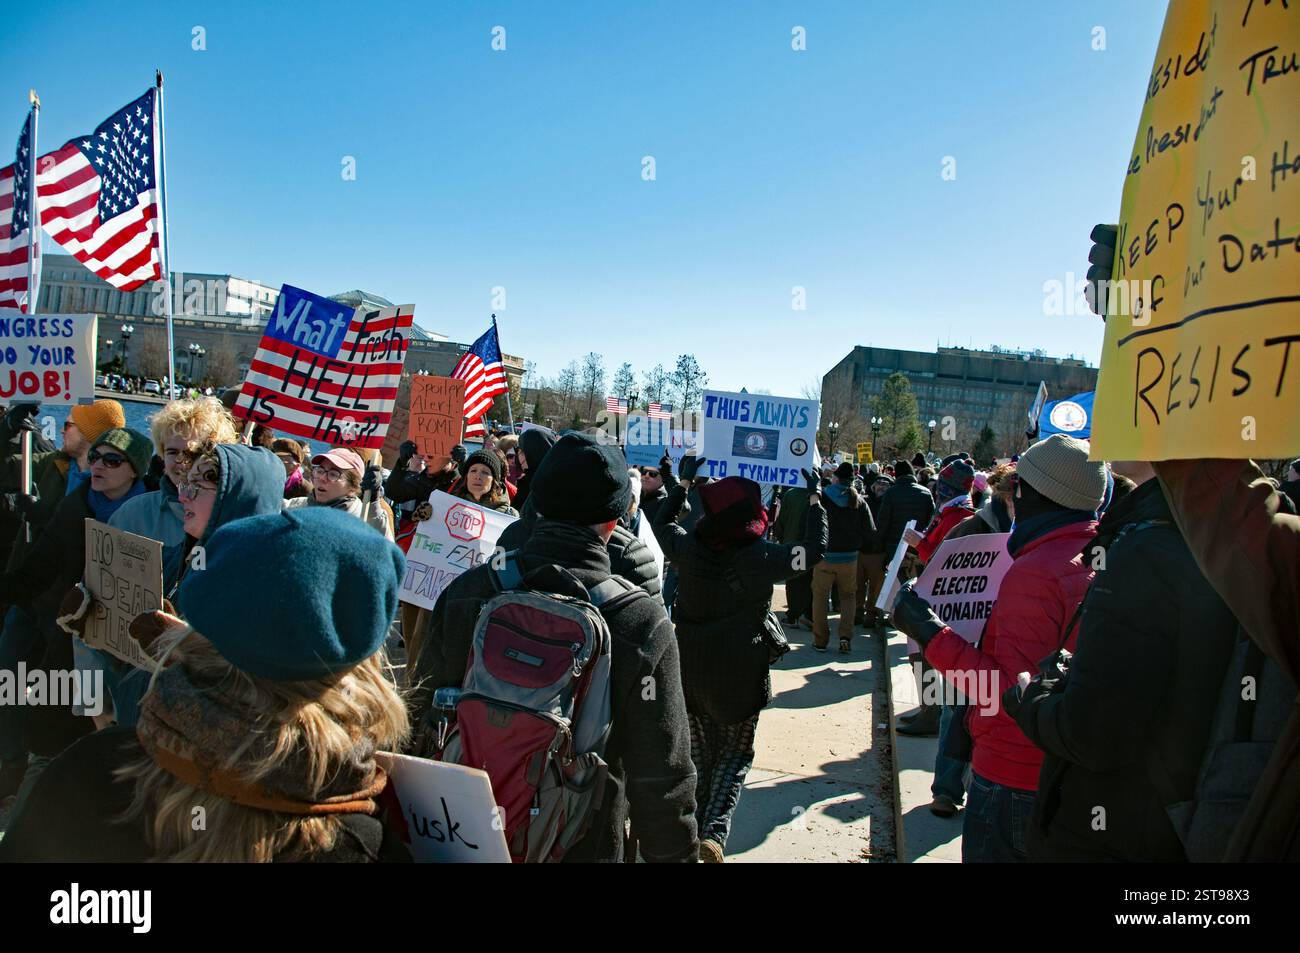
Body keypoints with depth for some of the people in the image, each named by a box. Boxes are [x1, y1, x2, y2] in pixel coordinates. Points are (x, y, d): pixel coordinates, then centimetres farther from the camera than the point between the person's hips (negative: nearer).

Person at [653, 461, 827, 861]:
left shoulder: (689, 549, -11)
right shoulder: (762, 556, -20)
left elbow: (662, 522, 11)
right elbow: (816, 548, -6)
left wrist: (684, 482, 18)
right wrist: (814, 498, 3)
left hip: (690, 670, 3)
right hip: (741, 674, -3)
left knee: (699, 752, 19)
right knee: (736, 754, 14)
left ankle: (693, 829, 25)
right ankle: (714, 832, -1)